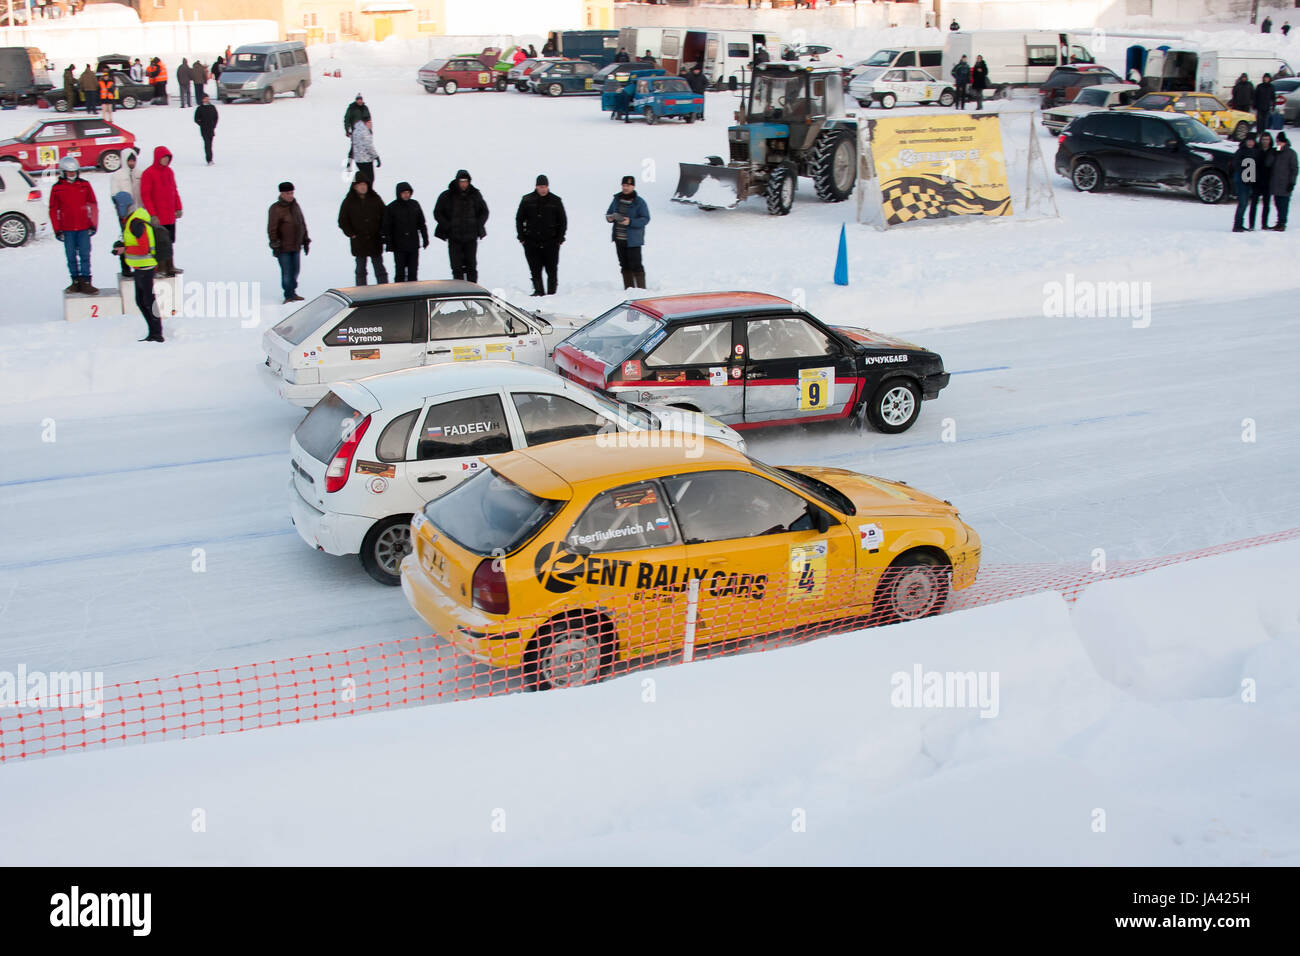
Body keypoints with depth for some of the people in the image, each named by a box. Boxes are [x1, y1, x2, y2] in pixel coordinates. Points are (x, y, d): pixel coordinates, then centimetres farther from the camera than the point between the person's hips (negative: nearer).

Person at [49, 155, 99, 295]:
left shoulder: (85, 185, 3)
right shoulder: (57, 189, 2)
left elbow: (93, 205, 9)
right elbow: (53, 210, 7)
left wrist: (93, 225, 5)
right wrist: (57, 230, 3)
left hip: (84, 228, 0)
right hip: (67, 229, 0)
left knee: (85, 255, -5)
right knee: (71, 257, 5)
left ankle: (85, 282, -2)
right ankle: (76, 281, 14)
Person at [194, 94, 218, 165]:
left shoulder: (212, 107, 9)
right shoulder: (199, 109, 1)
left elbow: (216, 117, 16)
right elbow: (196, 119, 4)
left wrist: (213, 126, 7)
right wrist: (202, 125, -3)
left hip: (211, 129, 3)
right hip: (204, 130, -3)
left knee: (210, 143, 9)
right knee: (207, 143, -12)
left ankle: (210, 159, 18)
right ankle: (209, 160, -18)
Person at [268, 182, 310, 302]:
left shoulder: (296, 206, 11)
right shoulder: (275, 209, -8)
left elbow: (303, 224, 19)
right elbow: (272, 229, -11)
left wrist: (306, 242, 18)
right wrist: (275, 245, -15)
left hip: (296, 247, 6)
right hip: (283, 248, -6)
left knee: (295, 271, 12)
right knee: (286, 272, -7)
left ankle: (292, 293, 24)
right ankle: (289, 296, -1)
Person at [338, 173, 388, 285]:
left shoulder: (375, 199, 3)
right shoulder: (348, 202, 0)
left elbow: (384, 216, 11)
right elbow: (342, 221, 3)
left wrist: (381, 232, 1)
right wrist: (351, 234, -6)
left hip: (375, 241, 1)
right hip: (358, 242, -1)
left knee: (380, 269, 6)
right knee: (360, 271, 5)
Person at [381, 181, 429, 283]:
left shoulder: (415, 205, 7)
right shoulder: (391, 208, -3)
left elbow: (422, 224, 14)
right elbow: (387, 228, -2)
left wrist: (425, 239, 11)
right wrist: (389, 244, -8)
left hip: (414, 245, 3)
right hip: (399, 247, -3)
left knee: (413, 271, 5)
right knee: (400, 271, 0)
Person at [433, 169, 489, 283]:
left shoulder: (475, 195, 5)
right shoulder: (447, 196, -1)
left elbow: (484, 212, 16)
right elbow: (437, 213, 4)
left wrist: (478, 226, 1)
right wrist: (448, 226, -7)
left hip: (471, 237, 1)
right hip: (454, 238, -1)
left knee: (471, 266, 3)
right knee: (457, 267, -2)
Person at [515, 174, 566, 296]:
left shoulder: (555, 201, 3)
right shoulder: (527, 200, 4)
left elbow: (563, 221, 10)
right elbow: (519, 219, 11)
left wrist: (560, 239, 2)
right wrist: (522, 238, 3)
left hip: (551, 243, 0)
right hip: (531, 242, 0)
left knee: (552, 270, 2)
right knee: (535, 271, -1)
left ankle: (551, 293, 10)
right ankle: (538, 291, 5)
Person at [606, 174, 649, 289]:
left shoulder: (639, 202, -8)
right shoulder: (617, 199, 7)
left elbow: (645, 219, -11)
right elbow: (609, 212, 18)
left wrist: (630, 222, -24)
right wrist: (610, 218, -7)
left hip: (632, 240, -6)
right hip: (619, 239, 6)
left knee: (635, 265, -8)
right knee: (624, 265, 11)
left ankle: (641, 288, -2)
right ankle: (628, 289, 18)